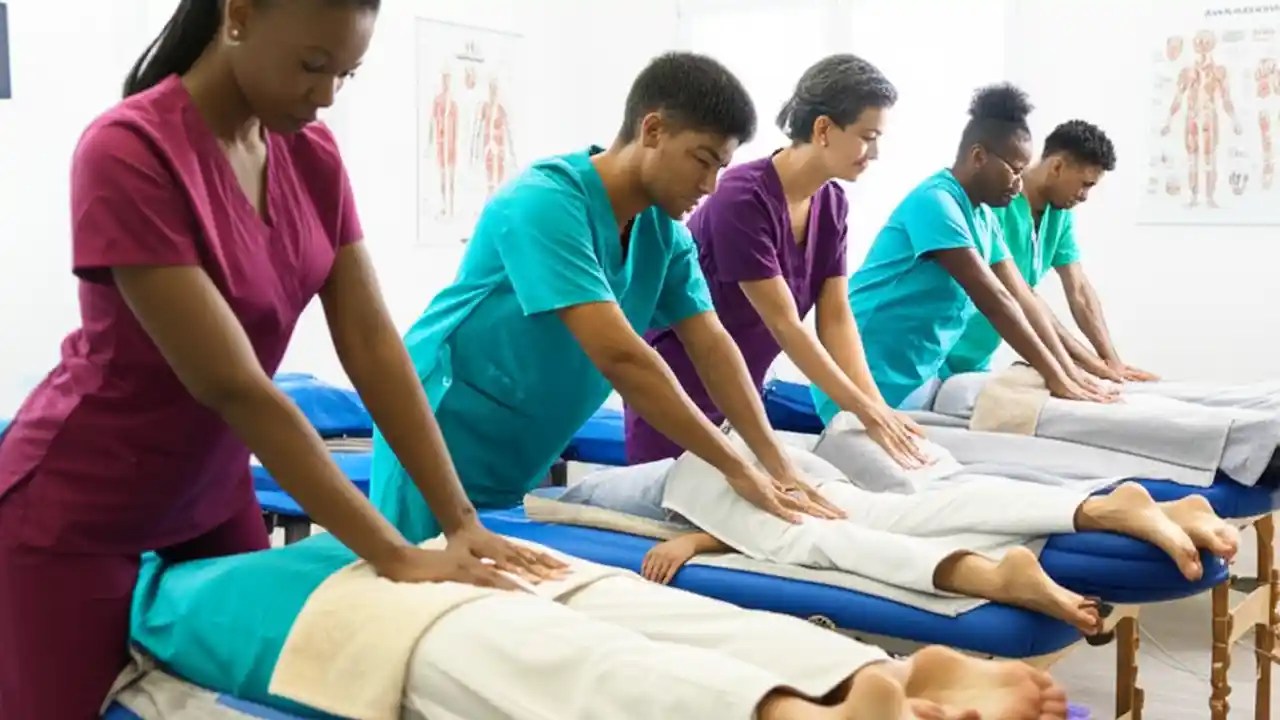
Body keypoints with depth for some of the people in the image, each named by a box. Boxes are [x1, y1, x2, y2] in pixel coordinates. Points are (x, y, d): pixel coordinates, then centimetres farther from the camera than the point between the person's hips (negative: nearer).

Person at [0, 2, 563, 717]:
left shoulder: (312, 155, -5)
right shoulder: (129, 153, -26)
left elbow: (372, 344, -8)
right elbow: (232, 386, -30)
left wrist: (462, 520, -16)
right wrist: (395, 555, -30)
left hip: (212, 495, 6)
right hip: (78, 518, -6)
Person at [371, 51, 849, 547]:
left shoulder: (664, 229, -2)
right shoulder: (545, 203, -25)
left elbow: (711, 345, -2)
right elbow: (619, 356, -32)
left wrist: (775, 462, -14)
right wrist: (737, 469, -29)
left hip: (523, 456, 7)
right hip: (442, 435, -7)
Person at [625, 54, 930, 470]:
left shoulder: (832, 204, -2)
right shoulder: (743, 197, -25)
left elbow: (836, 319, -3)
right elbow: (785, 326, -24)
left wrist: (878, 407, -15)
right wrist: (866, 410, -23)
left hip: (742, 395, 7)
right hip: (679, 395, -7)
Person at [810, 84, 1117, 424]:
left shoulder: (983, 216, 10)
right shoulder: (936, 202, -18)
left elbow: (1021, 297, 8)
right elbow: (993, 300, -22)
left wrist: (1069, 371, -1)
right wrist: (1055, 379, -21)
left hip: (919, 376, 9)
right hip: (873, 377, -9)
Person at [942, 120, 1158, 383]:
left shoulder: (1060, 213, 3)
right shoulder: (996, 200, -22)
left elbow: (1079, 289, 3)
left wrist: (1112, 360, -8)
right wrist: (1088, 361, -26)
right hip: (942, 357, -7)